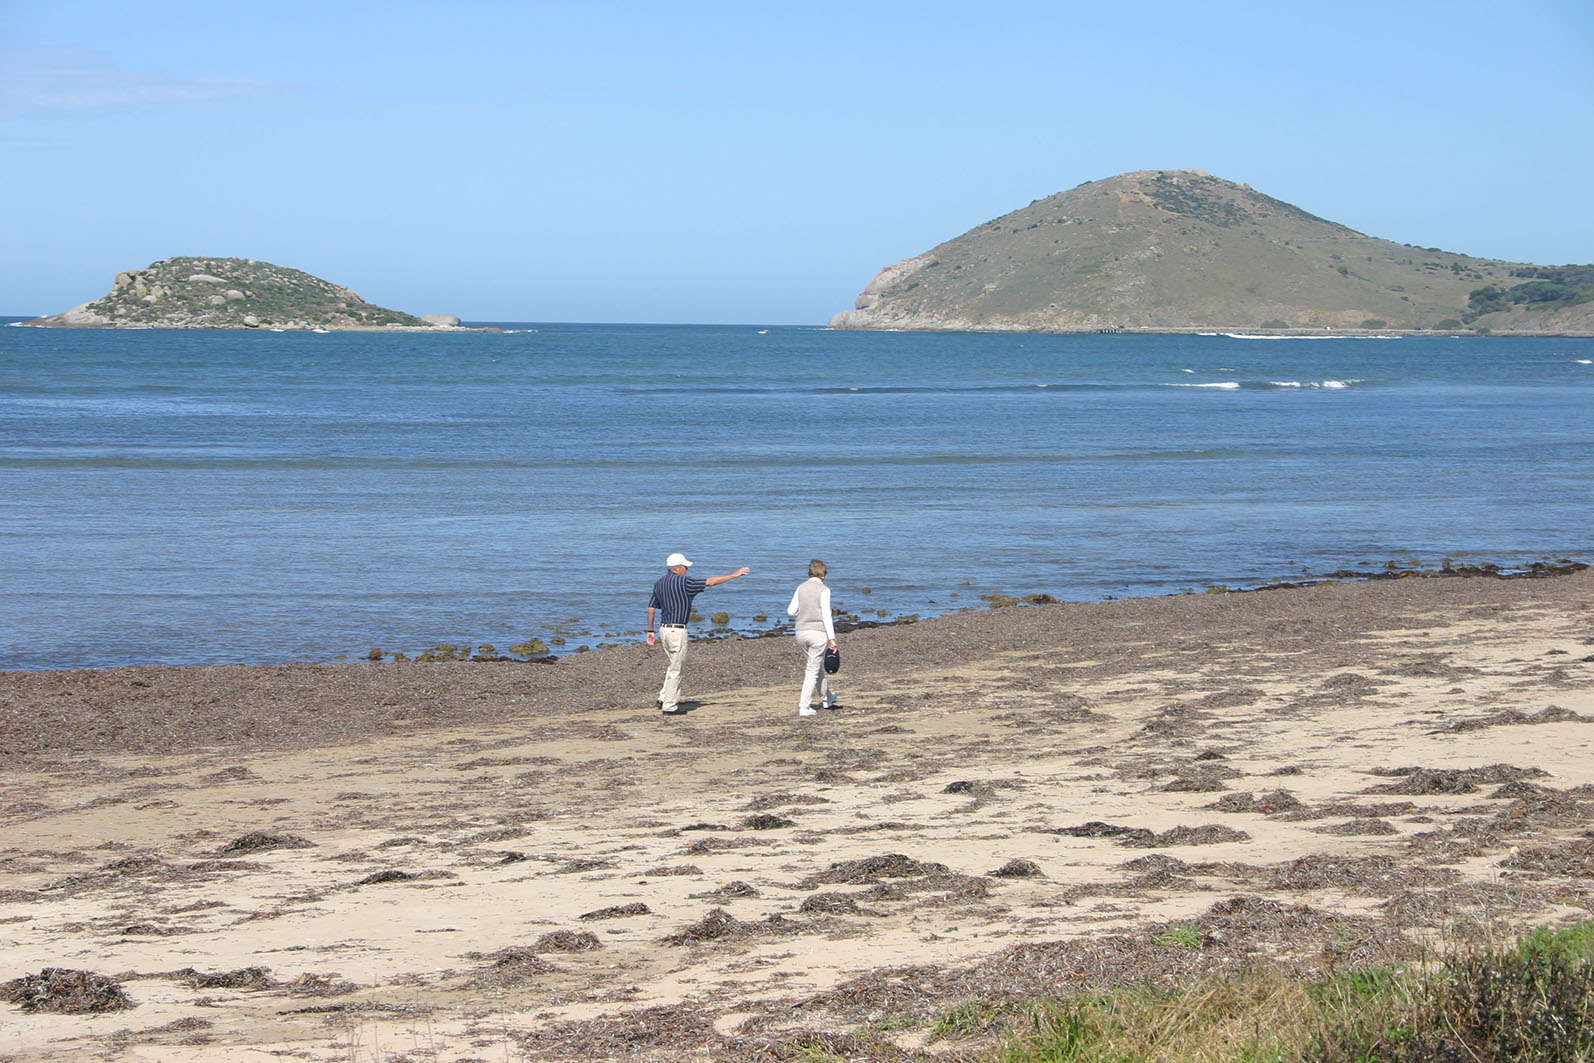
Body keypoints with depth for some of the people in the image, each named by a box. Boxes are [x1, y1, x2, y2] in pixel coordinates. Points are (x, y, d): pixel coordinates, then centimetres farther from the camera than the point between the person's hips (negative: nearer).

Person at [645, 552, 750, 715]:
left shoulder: (659, 583, 11)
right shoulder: (683, 582, -12)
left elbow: (651, 608, 13)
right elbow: (710, 582, -10)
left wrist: (650, 631, 20)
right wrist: (734, 575, -2)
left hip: (664, 628, 8)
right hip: (677, 630, -8)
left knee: (676, 663, 21)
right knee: (675, 668, -1)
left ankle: (664, 698, 18)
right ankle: (669, 706, 2)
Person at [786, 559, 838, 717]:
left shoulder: (801, 587, 6)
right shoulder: (824, 590, -7)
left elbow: (791, 611, 6)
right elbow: (826, 614, -13)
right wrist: (831, 638, -13)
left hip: (801, 631, 5)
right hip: (818, 632, -5)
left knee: (815, 666, 21)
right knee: (812, 670, 1)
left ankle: (826, 698, 37)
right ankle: (804, 707, -3)